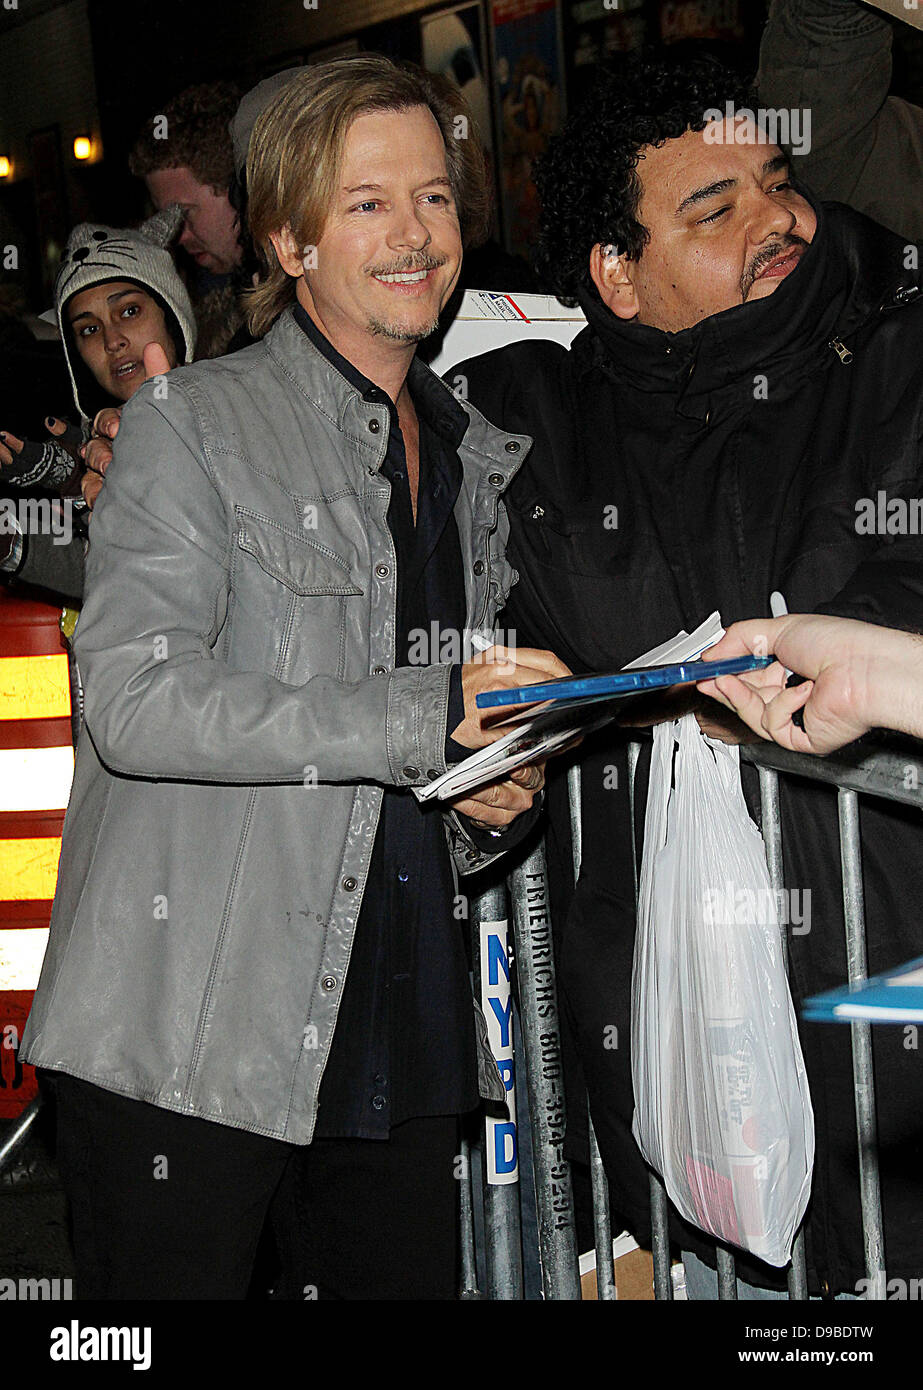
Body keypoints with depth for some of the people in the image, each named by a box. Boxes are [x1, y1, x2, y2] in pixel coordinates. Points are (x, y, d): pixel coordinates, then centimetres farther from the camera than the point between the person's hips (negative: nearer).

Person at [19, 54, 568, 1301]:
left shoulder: (475, 459, 17)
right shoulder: (191, 426, -3)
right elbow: (136, 703, -17)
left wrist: (502, 798, 1)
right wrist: (427, 715, -20)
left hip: (403, 1043, 6)